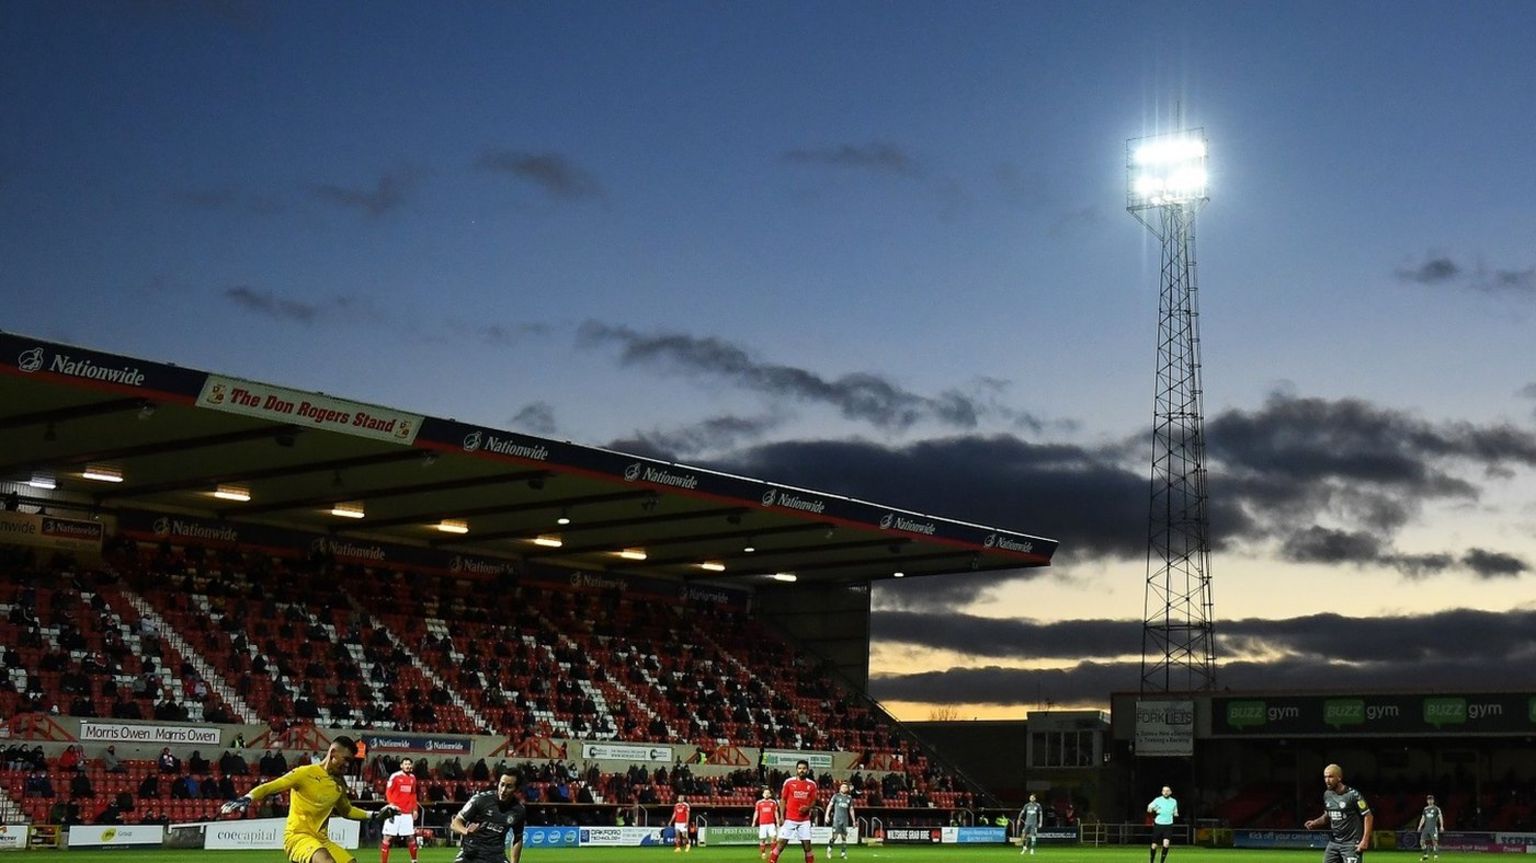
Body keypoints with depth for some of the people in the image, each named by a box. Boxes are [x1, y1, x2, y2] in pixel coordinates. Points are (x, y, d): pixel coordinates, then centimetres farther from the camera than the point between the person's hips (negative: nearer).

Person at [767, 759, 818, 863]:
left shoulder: (812, 784, 3)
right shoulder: (788, 782, -3)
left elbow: (813, 801, 10)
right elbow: (783, 800, 2)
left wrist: (808, 807, -12)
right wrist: (782, 817, -5)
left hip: (804, 820, 2)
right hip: (789, 819, -2)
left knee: (807, 845, 2)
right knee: (781, 843, -4)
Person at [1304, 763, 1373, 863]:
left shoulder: (1352, 795, -14)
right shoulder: (1327, 795, 8)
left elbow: (1368, 816, -11)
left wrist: (1365, 840, -18)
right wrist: (1315, 822, 2)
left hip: (1351, 843, -7)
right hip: (1333, 843, 7)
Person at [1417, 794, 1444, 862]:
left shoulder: (1436, 809, 1)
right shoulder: (1425, 809, 16)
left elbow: (1440, 817, -6)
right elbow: (1423, 818, 19)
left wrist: (1441, 826, -18)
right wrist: (1420, 826, 12)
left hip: (1433, 828, -5)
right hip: (1426, 828, 5)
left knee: (1434, 841, -10)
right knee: (1422, 841, -1)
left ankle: (1436, 856, -3)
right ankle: (1426, 855, 9)